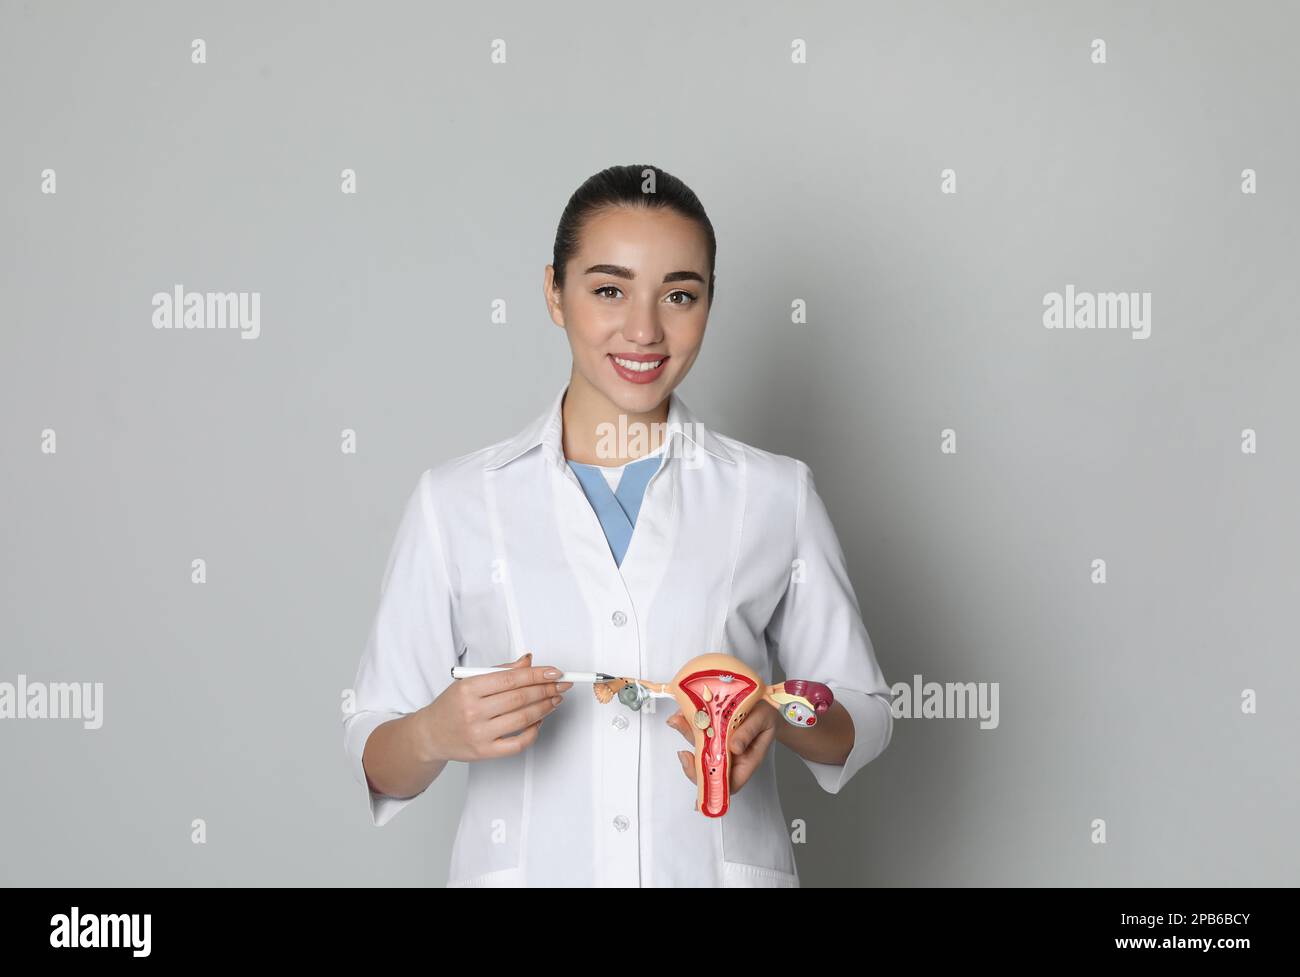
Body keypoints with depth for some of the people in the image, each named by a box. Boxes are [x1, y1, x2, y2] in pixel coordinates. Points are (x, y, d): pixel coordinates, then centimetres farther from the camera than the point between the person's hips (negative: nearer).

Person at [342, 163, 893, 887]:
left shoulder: (777, 496, -2)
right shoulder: (457, 501, -4)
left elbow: (864, 716, 4)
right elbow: (374, 761, -3)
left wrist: (776, 720, -16)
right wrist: (434, 736, -23)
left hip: (724, 865, 1)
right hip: (525, 867, 0)